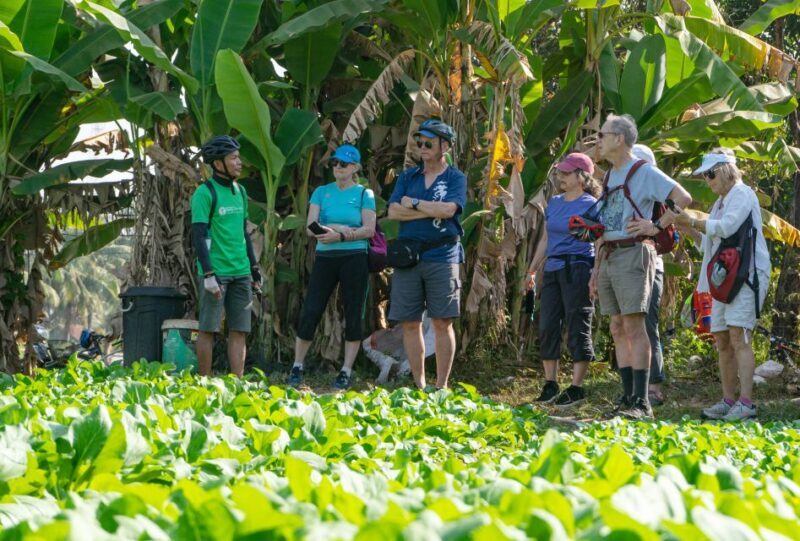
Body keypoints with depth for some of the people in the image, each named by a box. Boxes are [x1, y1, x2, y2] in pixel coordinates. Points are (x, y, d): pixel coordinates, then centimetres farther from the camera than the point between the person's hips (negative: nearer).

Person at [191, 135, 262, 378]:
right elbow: (198, 236, -13)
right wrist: (209, 274, -20)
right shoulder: (204, 193, -9)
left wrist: (254, 268, 18)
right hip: (215, 272, -7)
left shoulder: (240, 191, 14)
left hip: (240, 272, 7)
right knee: (208, 329, -1)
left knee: (239, 330, 3)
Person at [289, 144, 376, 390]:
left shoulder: (364, 194, 4)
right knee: (310, 312, -3)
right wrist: (343, 228, -14)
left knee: (354, 316, 0)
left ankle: (346, 372, 8)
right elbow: (311, 227, 0)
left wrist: (339, 235, -18)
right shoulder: (322, 192, 10)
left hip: (354, 257, -1)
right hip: (325, 257, 2)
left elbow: (369, 229, -6)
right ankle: (297, 367, 6)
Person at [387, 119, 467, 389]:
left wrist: (412, 203, -4)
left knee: (442, 323, -4)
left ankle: (441, 386, 1)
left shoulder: (456, 178, 5)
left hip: (442, 257, -3)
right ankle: (419, 384, 11)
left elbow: (448, 209, -13)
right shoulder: (407, 177, 15)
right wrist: (431, 211, -7)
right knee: (410, 324, 3)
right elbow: (393, 211, 1)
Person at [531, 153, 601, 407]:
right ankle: (550, 384, 14)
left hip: (577, 269, -7)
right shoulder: (554, 202, 14)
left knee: (577, 328, -3)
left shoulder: (590, 205, -5)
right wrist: (532, 269, 17)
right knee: (547, 326, 6)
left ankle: (577, 387, 2)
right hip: (552, 269, 7)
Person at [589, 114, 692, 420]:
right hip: (608, 259, 8)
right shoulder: (610, 177, 21)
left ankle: (641, 402, -16)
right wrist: (596, 270, 20)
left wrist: (656, 227, -15)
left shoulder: (644, 172, -4)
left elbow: (683, 198, -13)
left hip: (632, 254, -8)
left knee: (633, 327, -13)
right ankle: (627, 398, 6)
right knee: (618, 331, 5)